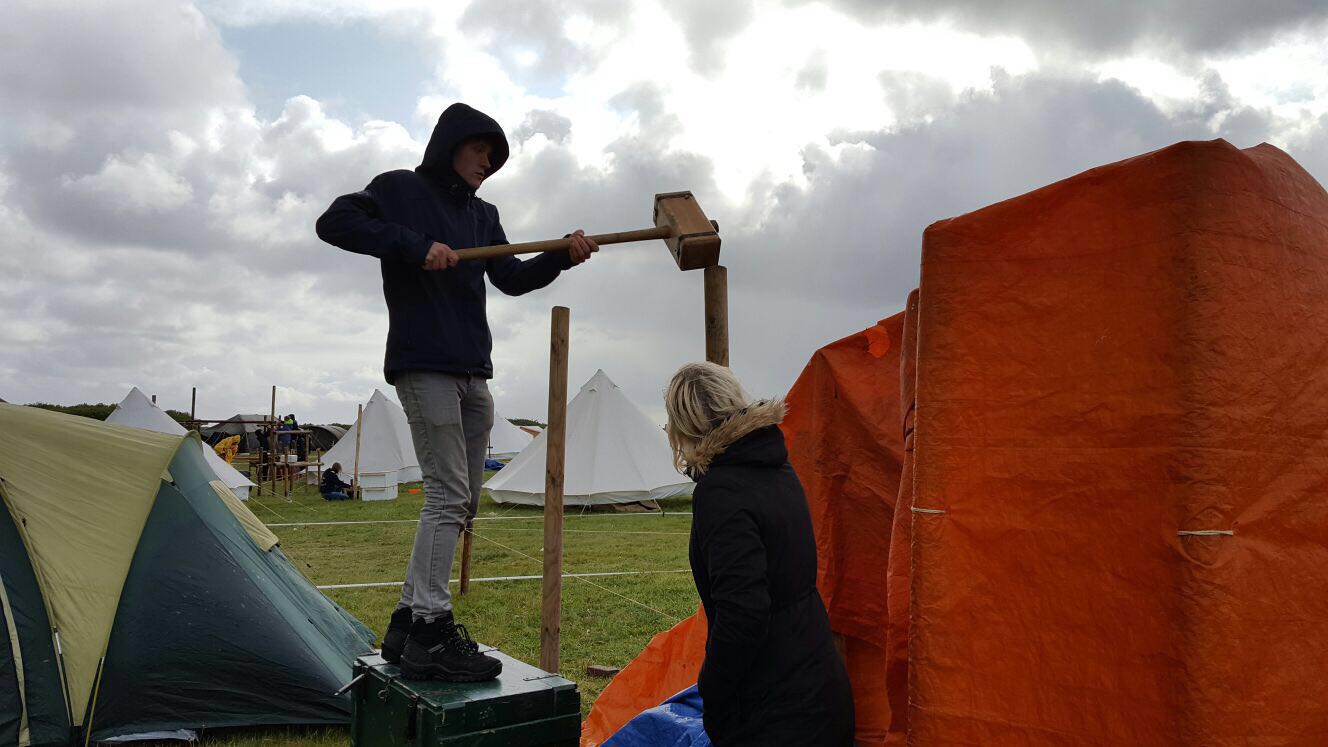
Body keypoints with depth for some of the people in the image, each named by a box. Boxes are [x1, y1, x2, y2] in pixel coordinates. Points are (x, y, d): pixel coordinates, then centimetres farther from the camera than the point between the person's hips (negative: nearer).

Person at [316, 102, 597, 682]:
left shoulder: (482, 215, 20)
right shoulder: (400, 190, 1)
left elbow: (511, 278, 15)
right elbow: (334, 223, -10)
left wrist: (562, 256, -2)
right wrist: (414, 246, -19)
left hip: (473, 372, 8)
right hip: (423, 366, -8)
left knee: (462, 501, 8)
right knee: (448, 493, -13)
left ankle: (409, 621, 17)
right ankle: (429, 633, -6)